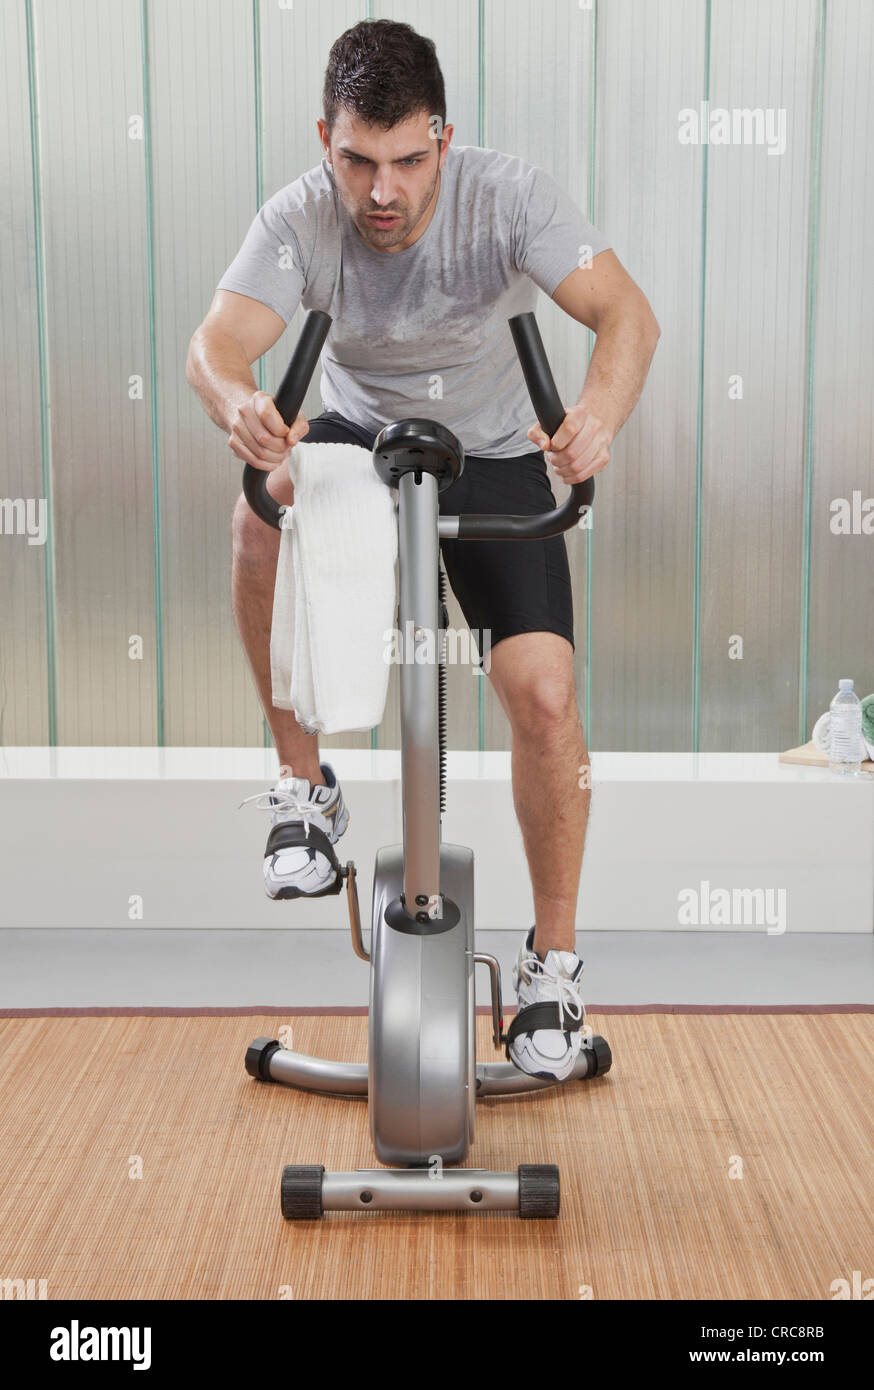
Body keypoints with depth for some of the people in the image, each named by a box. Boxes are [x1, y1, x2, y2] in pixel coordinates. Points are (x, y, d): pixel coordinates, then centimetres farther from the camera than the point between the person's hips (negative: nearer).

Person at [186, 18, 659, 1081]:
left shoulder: (506, 195, -22)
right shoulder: (298, 220, -19)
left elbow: (626, 312, -32)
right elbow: (217, 342, -33)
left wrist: (601, 411, -55)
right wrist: (236, 402, -58)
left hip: (494, 455, -1)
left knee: (542, 695, -16)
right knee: (262, 514, -33)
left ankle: (553, 957, 3)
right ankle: (305, 788, -13)